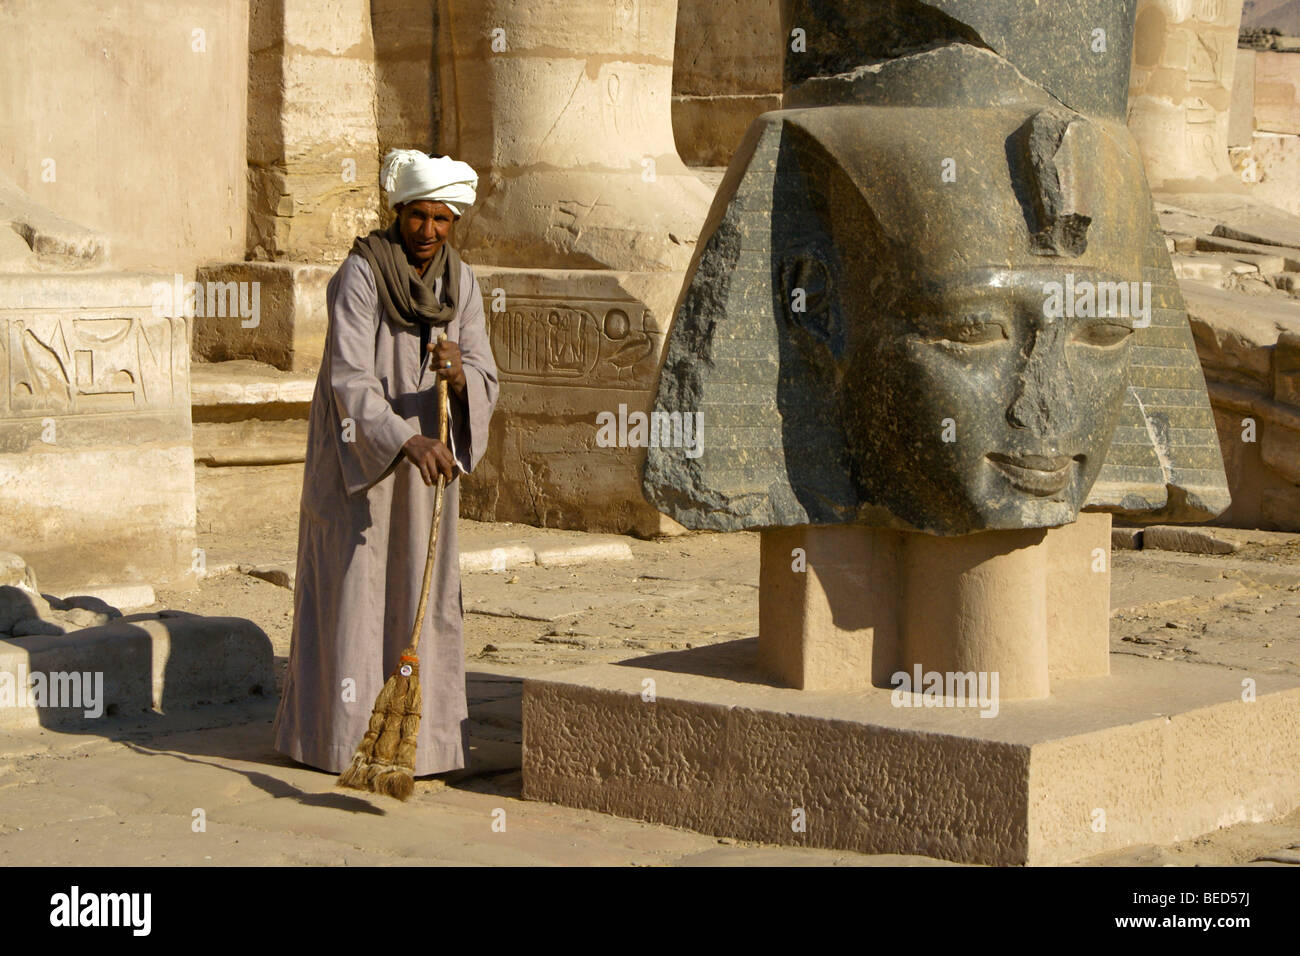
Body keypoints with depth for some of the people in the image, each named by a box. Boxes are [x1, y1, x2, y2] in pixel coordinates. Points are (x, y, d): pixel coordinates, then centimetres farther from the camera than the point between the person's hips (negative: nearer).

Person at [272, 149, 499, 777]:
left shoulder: (460, 284, 0)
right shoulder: (360, 275, -17)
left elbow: (484, 384, -4)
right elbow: (351, 380, -25)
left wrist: (458, 376, -28)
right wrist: (406, 441, -39)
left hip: (427, 456, 5)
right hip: (358, 454, -5)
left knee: (421, 592, 6)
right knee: (351, 586, -1)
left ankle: (417, 733, 14)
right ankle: (340, 732, 7)